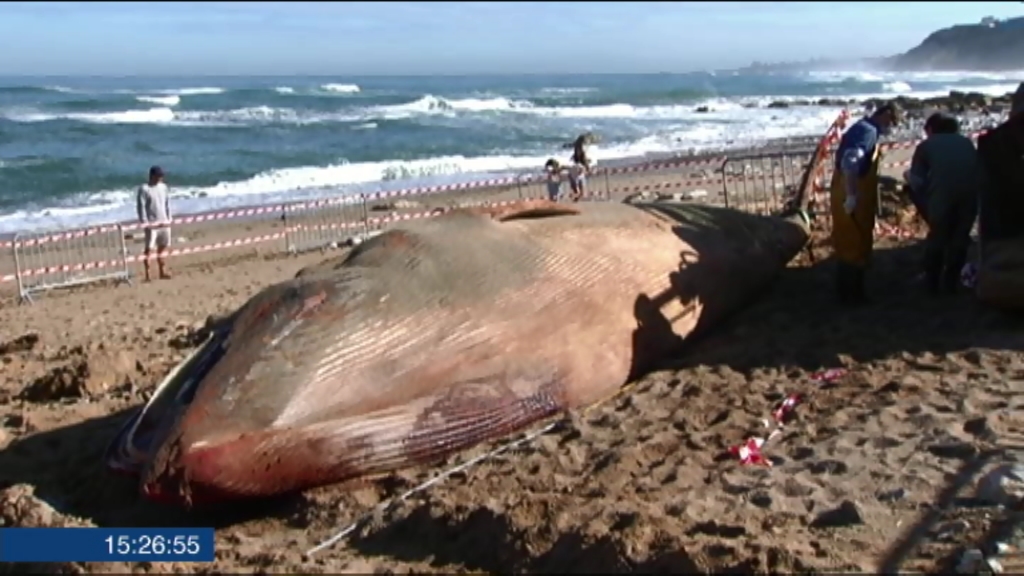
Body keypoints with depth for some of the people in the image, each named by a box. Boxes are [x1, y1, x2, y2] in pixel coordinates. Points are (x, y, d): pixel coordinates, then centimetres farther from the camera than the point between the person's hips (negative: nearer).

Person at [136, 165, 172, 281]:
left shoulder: (163, 187, 11)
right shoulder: (144, 189, -7)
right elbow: (141, 206, -10)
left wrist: (169, 219, 11)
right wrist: (144, 222, -15)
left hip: (164, 222, 6)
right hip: (152, 224, -6)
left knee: (163, 247, 9)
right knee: (149, 248, -7)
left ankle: (162, 272, 17)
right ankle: (147, 274, -5)